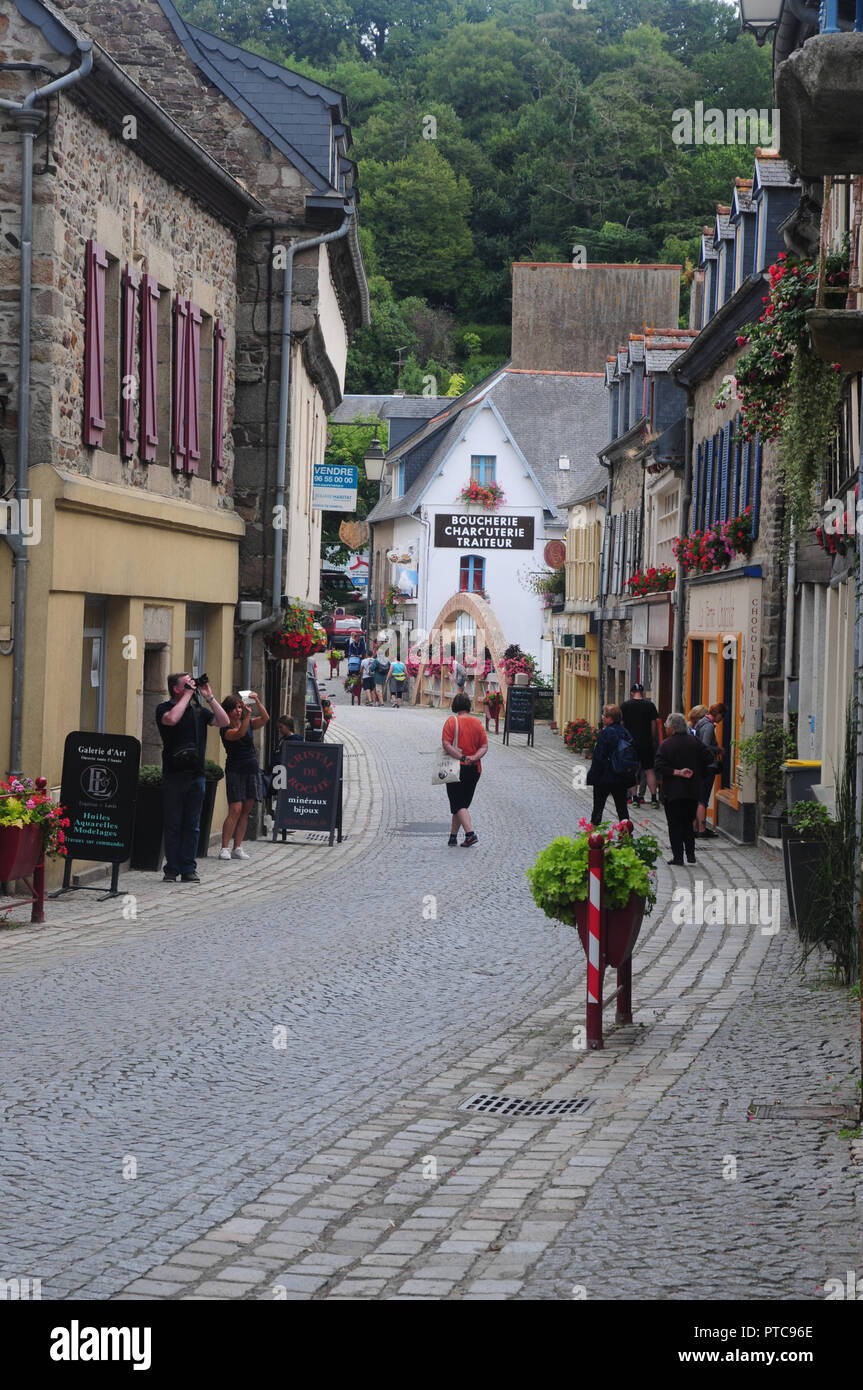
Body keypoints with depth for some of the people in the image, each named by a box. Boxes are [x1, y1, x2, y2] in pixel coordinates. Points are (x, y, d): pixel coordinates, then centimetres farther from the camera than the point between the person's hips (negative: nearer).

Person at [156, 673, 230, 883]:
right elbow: (172, 719, -23)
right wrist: (188, 694, -13)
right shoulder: (164, 708, 0)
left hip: (196, 774, 4)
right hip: (173, 775, -4)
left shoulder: (199, 710, 13)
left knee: (192, 825, 5)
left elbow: (224, 722, 5)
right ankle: (172, 869, 5)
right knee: (173, 824, 0)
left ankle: (188, 869, 9)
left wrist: (209, 697, 1)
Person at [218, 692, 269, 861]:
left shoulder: (248, 723, 9)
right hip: (235, 770, -6)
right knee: (235, 810, -14)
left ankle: (238, 848, 6)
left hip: (252, 769, 6)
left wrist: (257, 701, -13)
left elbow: (265, 719, -3)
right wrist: (248, 715, -36)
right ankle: (224, 848, -11)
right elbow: (239, 734, -27)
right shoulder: (226, 730, -7)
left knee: (246, 810, 3)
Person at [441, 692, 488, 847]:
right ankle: (453, 836, 19)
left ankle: (470, 833, -19)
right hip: (474, 769, 4)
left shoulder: (452, 721, -8)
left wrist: (462, 757, -19)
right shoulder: (478, 723, 4)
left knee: (458, 805, -3)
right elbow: (484, 746, 0)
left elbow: (446, 745, -17)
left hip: (457, 768, -4)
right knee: (462, 803, 15)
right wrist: (474, 758, -12)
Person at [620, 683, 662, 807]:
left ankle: (635, 798, 5)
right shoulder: (650, 705, -1)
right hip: (646, 743, 0)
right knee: (649, 770, 5)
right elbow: (654, 725, 1)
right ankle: (654, 798, 0)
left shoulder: (624, 705, 0)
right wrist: (654, 741, 11)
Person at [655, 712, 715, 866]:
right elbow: (707, 761, 1)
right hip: (692, 791, 4)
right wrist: (698, 777, 11)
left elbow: (659, 765, -17)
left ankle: (677, 856, 0)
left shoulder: (666, 744, -8)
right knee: (688, 823, 15)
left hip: (672, 791, -4)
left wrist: (677, 772, -14)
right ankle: (690, 853, 8)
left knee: (675, 825, 3)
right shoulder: (695, 742, 2)